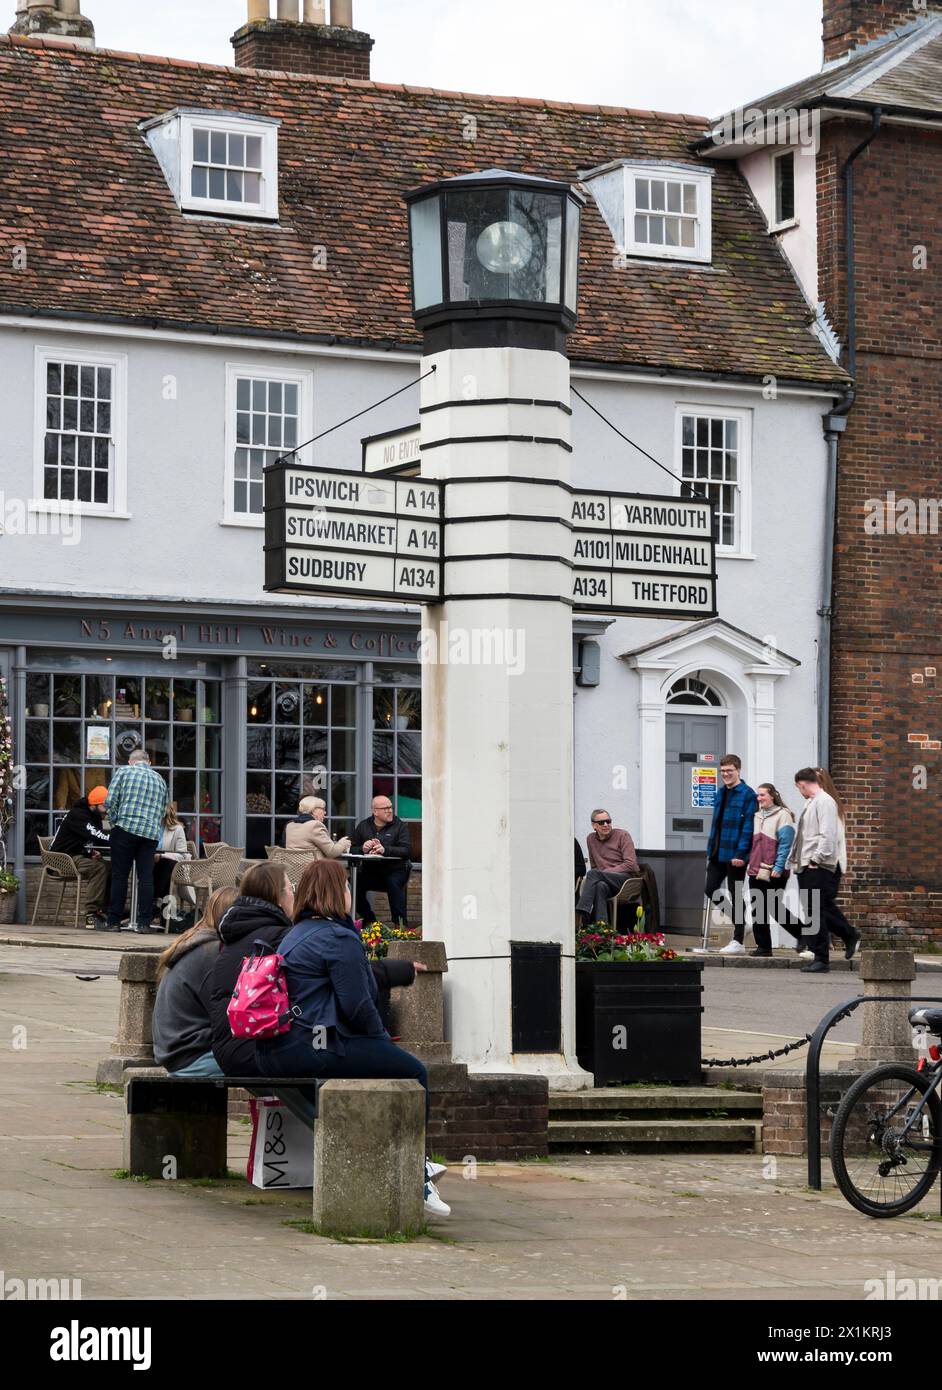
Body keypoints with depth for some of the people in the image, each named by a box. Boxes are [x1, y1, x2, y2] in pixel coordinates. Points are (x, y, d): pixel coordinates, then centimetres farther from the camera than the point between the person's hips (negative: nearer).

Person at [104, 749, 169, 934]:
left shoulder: (124, 771, 6)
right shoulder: (160, 779, 19)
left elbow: (110, 802, -2)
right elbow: (163, 811, 21)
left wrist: (115, 823, 10)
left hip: (126, 828, -3)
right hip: (151, 833, 3)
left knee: (119, 876, 1)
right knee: (146, 877, 3)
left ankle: (114, 921, 2)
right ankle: (144, 922, -1)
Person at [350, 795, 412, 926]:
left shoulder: (400, 826, 3)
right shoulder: (363, 826, 13)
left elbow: (407, 851, -11)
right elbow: (353, 850, 9)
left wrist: (385, 849, -26)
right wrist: (363, 849, -15)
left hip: (394, 870, -3)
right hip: (369, 871, 3)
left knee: (394, 882, -35)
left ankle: (400, 923, -27)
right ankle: (369, 920, -5)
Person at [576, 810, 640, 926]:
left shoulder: (622, 835, 3)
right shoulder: (591, 839, 18)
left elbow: (631, 864, -7)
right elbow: (594, 866, 26)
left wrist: (605, 872, -13)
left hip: (628, 878, -4)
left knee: (593, 873, -31)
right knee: (601, 886, -36)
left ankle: (581, 913, -41)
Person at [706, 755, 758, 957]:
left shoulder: (747, 794, -9)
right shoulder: (721, 793, 14)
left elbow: (748, 827, -15)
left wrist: (741, 854, -21)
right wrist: (710, 849, 14)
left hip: (735, 856, -8)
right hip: (717, 854, 8)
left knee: (736, 896, 0)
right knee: (709, 890, 3)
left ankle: (738, 941, 8)